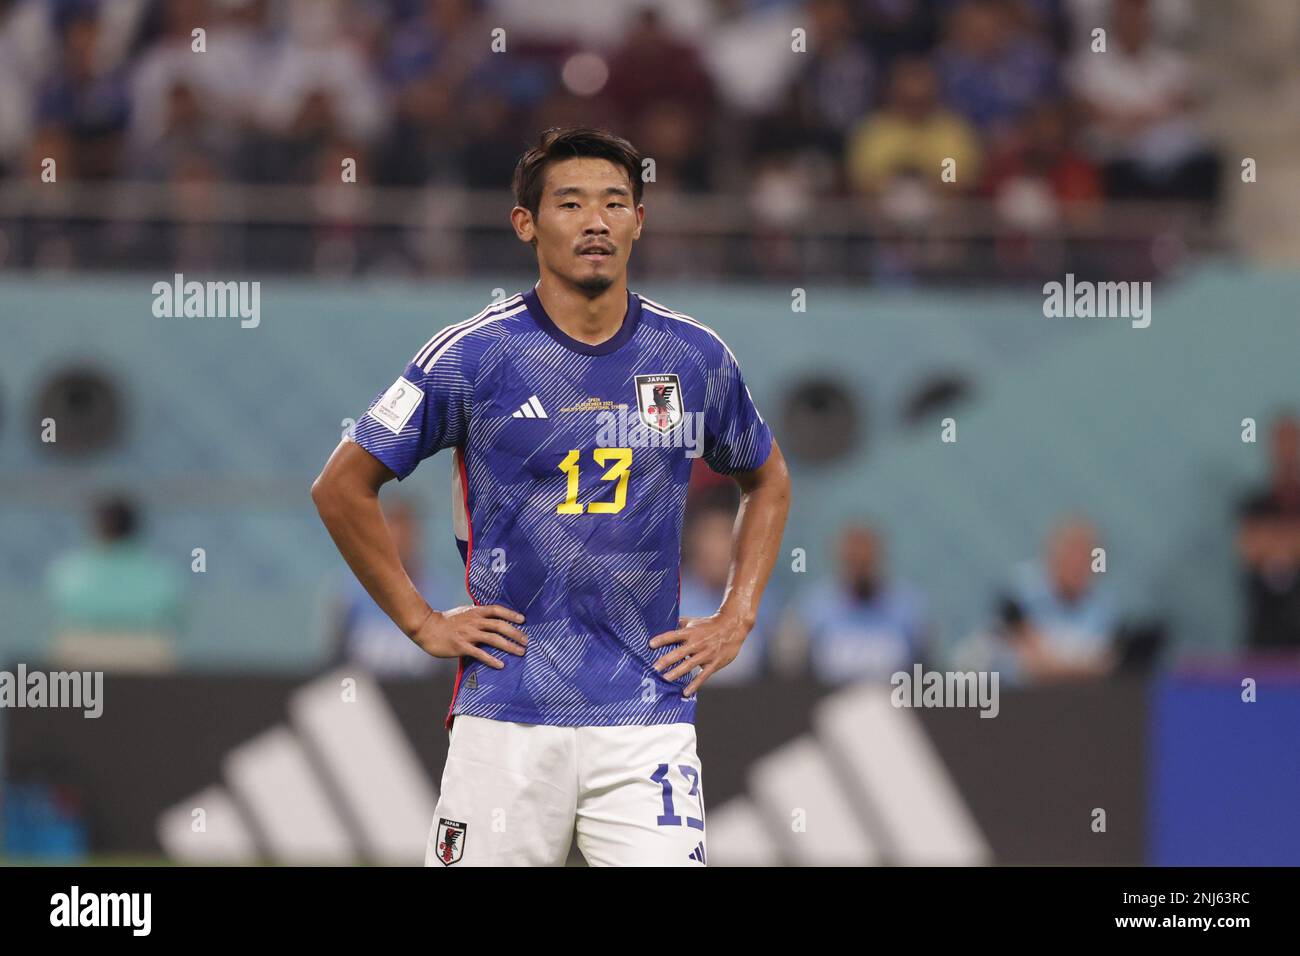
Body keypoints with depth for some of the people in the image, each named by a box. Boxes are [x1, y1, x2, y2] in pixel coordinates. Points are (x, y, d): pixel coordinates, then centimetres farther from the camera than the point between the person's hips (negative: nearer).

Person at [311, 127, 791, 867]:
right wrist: (422, 621, 2)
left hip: (650, 714, 2)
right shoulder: (473, 356, -2)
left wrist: (736, 620, 12)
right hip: (507, 717, -2)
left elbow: (769, 481, 24)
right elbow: (343, 486, 5)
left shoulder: (695, 359, 6)